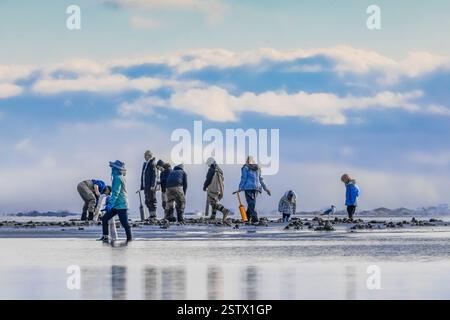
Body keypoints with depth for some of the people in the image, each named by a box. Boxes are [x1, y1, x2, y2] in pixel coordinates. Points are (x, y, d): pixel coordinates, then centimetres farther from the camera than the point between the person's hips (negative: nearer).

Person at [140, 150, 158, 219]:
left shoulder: (152, 164, -8)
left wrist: (153, 185, -22)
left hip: (151, 186, -9)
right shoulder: (145, 164, 18)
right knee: (147, 201, 9)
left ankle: (153, 215, -6)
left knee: (151, 200, -8)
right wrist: (142, 186, 19)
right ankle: (151, 215, 14)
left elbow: (155, 175, -14)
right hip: (146, 186, 9)